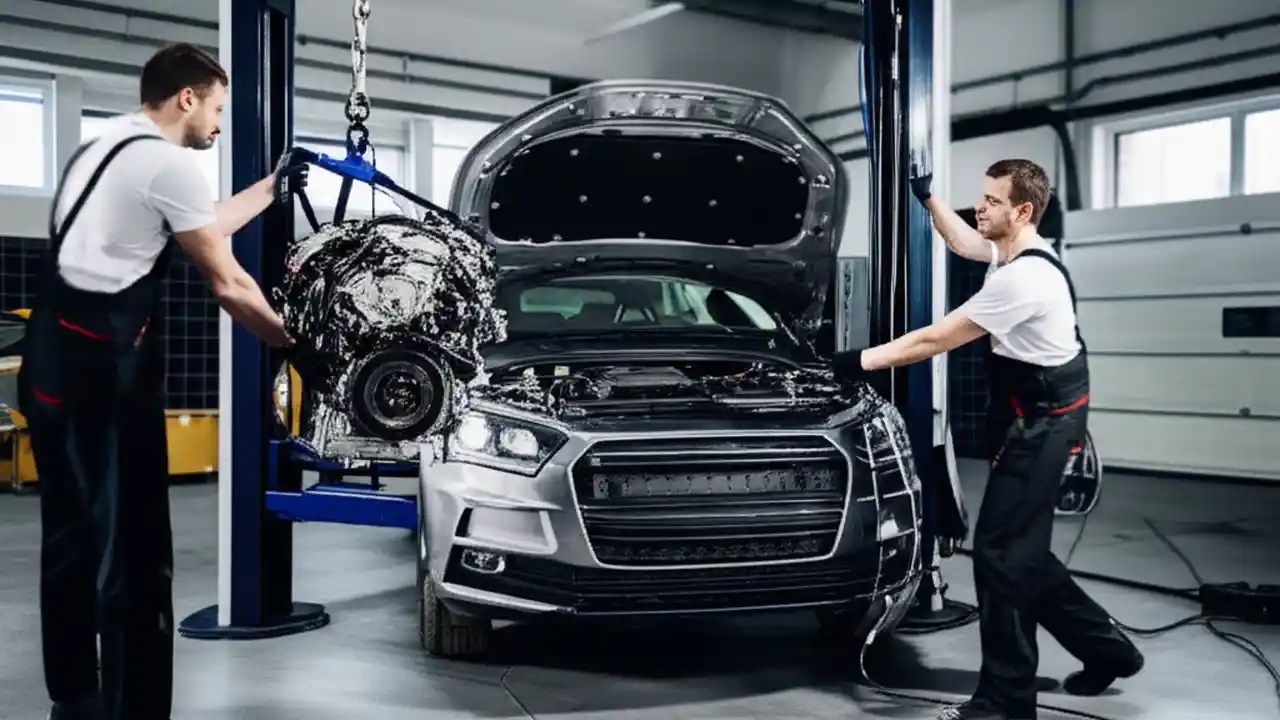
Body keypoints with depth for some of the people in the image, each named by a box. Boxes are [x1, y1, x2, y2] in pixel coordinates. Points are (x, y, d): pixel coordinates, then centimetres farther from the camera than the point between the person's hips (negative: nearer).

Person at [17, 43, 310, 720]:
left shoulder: (100, 148, 22)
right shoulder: (168, 162, -9)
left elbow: (201, 228, 30)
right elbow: (227, 284, -6)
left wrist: (271, 188, 38)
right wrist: (291, 341, 6)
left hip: (52, 363, 10)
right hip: (102, 368, -10)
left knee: (71, 541, 15)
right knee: (133, 549, -1)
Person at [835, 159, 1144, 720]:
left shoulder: (1023, 278, -24)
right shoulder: (1017, 254, 7)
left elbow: (934, 341, -21)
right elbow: (963, 243, 31)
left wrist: (860, 362, -15)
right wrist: (928, 197, 22)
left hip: (1041, 422, -10)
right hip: (1029, 418, 10)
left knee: (1002, 553, -7)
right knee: (1021, 552, 15)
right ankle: (1106, 648, 30)